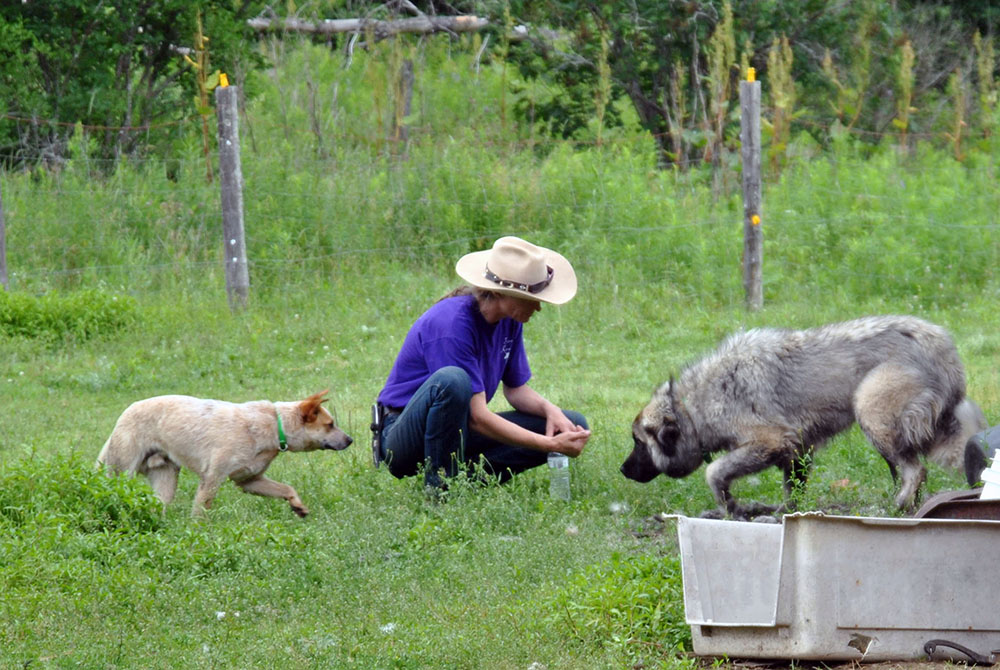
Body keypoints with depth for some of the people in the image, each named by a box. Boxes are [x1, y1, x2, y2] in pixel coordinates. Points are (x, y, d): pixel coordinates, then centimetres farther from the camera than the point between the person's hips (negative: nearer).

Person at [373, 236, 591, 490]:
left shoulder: (510, 320, 0)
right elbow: (477, 417, -28)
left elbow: (516, 390, 12)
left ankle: (466, 475, -12)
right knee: (451, 380, -40)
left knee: (574, 425, -4)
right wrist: (552, 445, -29)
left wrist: (549, 409, -11)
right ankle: (440, 488, -23)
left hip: (461, 432, 8)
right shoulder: (452, 323, -26)